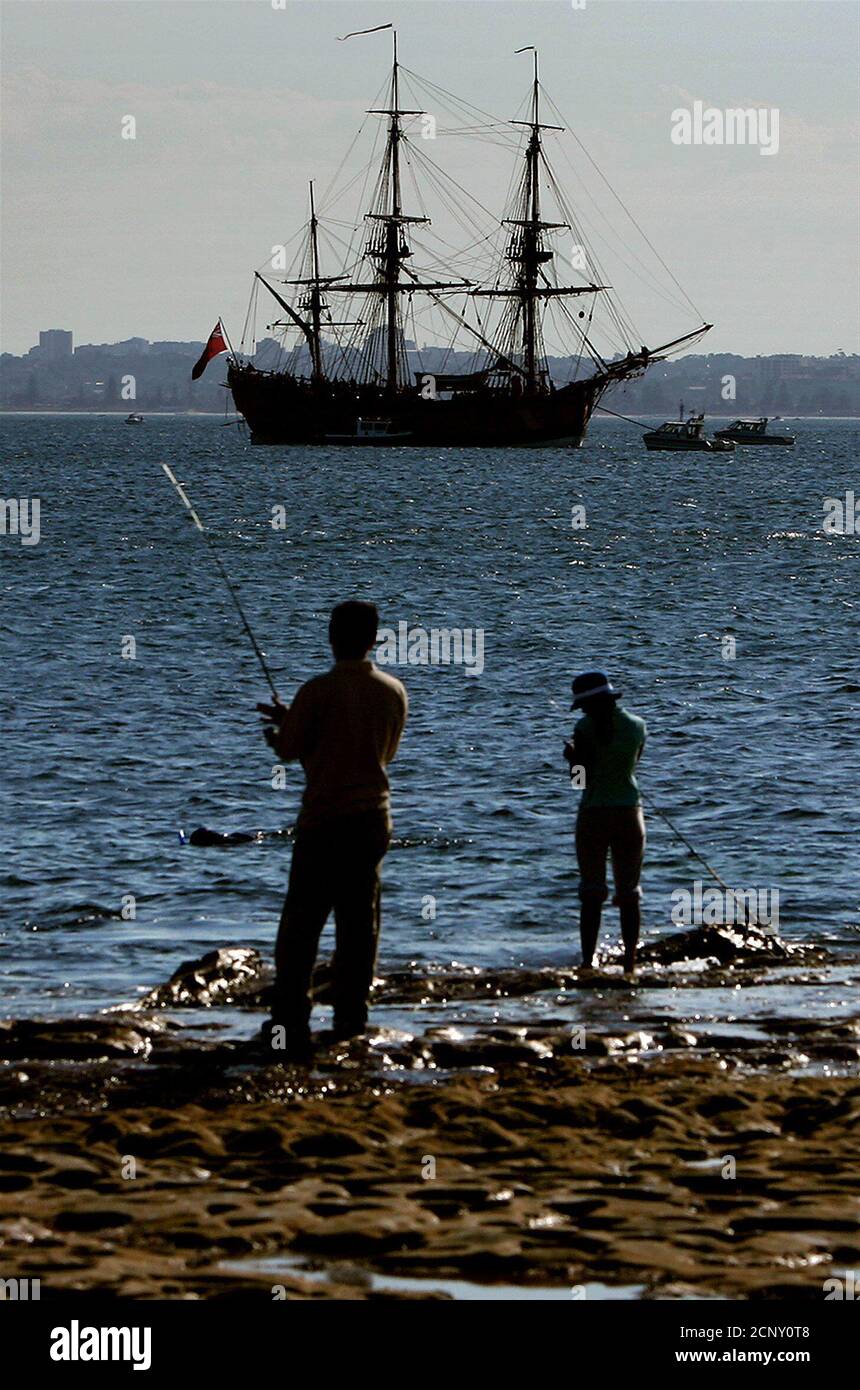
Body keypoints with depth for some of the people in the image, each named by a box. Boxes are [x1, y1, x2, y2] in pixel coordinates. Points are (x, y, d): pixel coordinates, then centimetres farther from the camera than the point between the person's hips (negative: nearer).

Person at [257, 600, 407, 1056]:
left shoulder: (319, 691, -12)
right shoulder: (394, 692, 4)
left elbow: (289, 749, -5)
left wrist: (279, 730, 21)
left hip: (323, 819, -5)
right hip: (373, 817, 5)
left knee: (302, 919, 0)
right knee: (360, 919, 9)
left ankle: (291, 1016, -4)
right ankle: (350, 1015, 9)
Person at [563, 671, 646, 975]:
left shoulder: (586, 728, -11)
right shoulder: (637, 725, 1)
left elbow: (582, 779, -12)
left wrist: (571, 755, 6)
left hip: (594, 814, -3)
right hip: (629, 813, 3)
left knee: (591, 895, 4)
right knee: (629, 894, 9)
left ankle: (588, 962, -1)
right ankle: (630, 963, 5)